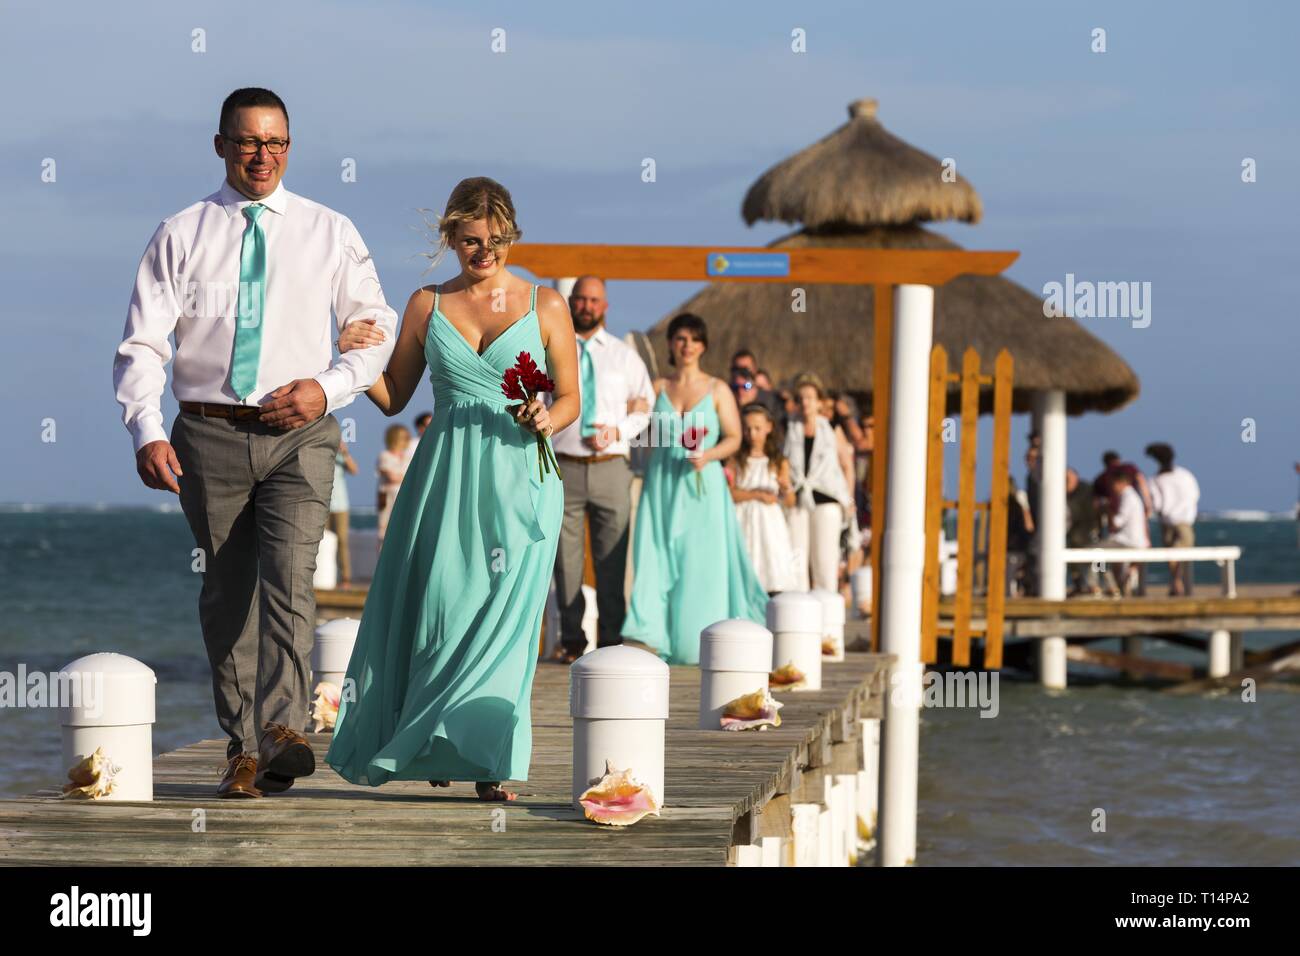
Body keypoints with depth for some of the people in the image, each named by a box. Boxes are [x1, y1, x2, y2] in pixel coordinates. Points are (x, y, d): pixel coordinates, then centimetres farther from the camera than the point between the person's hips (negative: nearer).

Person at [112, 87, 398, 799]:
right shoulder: (180, 235, 6)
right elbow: (142, 345, 1)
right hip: (209, 433, 1)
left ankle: (282, 731, -29)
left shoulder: (330, 233, 8)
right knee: (225, 593, 5)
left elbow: (378, 330, 11)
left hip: (298, 434, -1)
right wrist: (147, 432, -13)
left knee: (289, 576, -19)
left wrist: (328, 387, -7)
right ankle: (242, 748, 12)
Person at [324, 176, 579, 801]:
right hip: (446, 478, 1)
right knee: (439, 604, -2)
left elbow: (570, 398, 9)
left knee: (503, 609, -7)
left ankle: (489, 757, -2)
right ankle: (435, 747, 17)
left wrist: (547, 419, -12)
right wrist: (357, 358, -4)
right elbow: (393, 397, 13)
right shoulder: (426, 305, 10)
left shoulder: (545, 306, 6)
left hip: (519, 476, -1)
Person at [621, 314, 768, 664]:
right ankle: (649, 638, -10)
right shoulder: (658, 388, 10)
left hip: (703, 484, -1)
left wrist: (708, 455, -14)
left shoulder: (717, 389, 5)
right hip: (661, 485, 1)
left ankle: (697, 642, 4)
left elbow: (733, 438, 2)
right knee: (657, 557, -7)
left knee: (702, 563, -4)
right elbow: (646, 433, 11)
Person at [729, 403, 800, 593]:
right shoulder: (737, 461, 4)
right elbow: (729, 493, -7)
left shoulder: (779, 462, 5)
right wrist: (757, 494, -12)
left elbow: (790, 503, 5)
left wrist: (786, 488, -16)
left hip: (770, 523, 0)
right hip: (744, 523, 0)